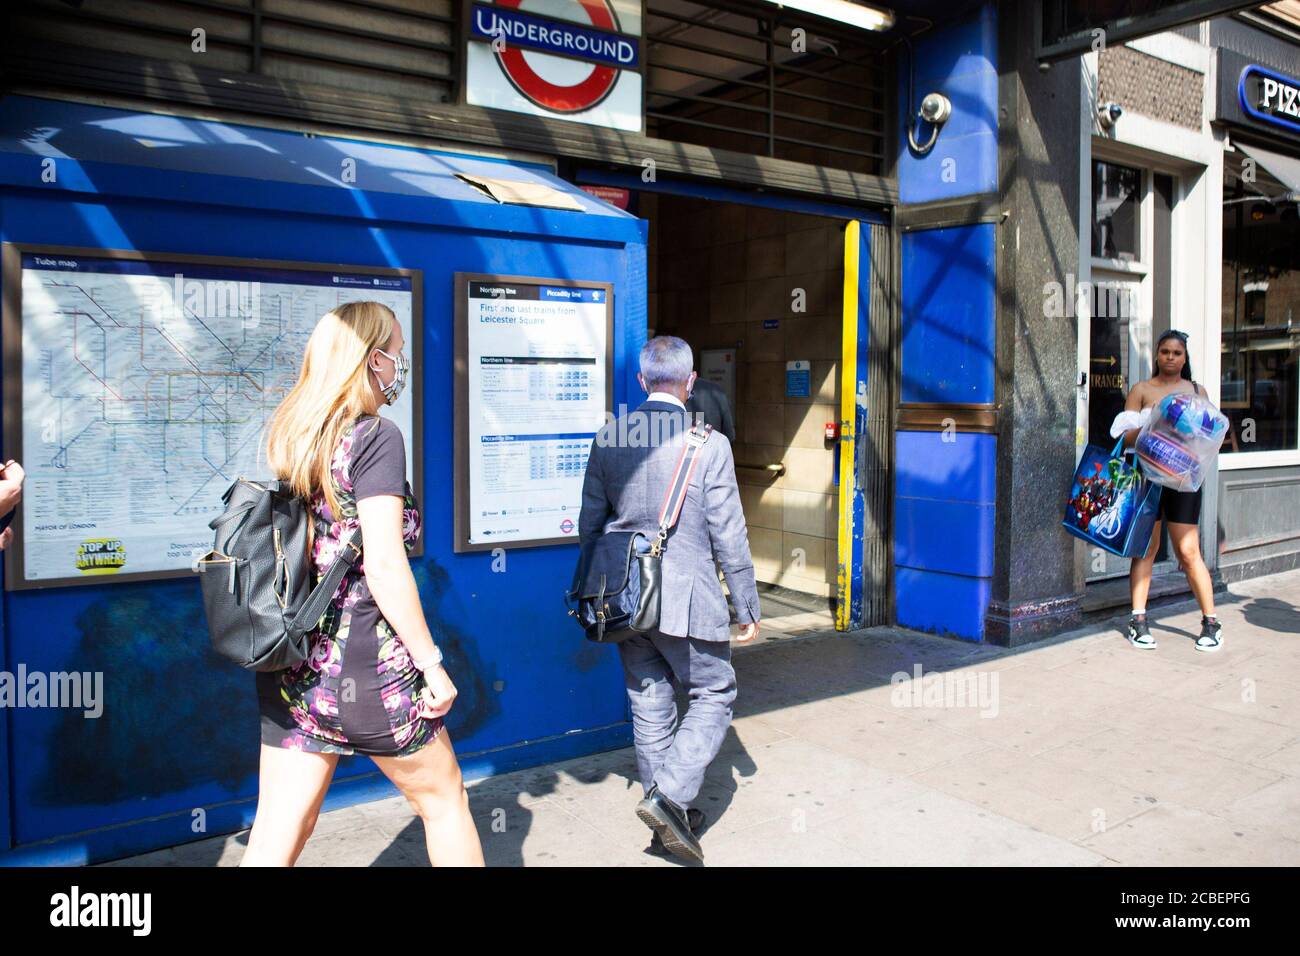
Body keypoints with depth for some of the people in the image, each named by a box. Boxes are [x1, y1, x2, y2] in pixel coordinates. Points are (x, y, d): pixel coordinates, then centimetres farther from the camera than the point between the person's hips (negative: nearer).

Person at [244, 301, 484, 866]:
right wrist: (430, 662, -11)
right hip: (367, 670, -6)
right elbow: (384, 568, -18)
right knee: (445, 801, 15)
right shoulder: (376, 437, -13)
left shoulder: (290, 438, 7)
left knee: (275, 836, 10)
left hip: (291, 670, 6)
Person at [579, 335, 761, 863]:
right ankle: (669, 795, -4)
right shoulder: (708, 444, -12)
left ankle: (670, 818, 26)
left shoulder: (608, 439, 2)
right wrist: (747, 608, 0)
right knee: (714, 696, 11)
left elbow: (590, 525, 7)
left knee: (650, 705, 15)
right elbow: (729, 537, -10)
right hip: (686, 600, -5)